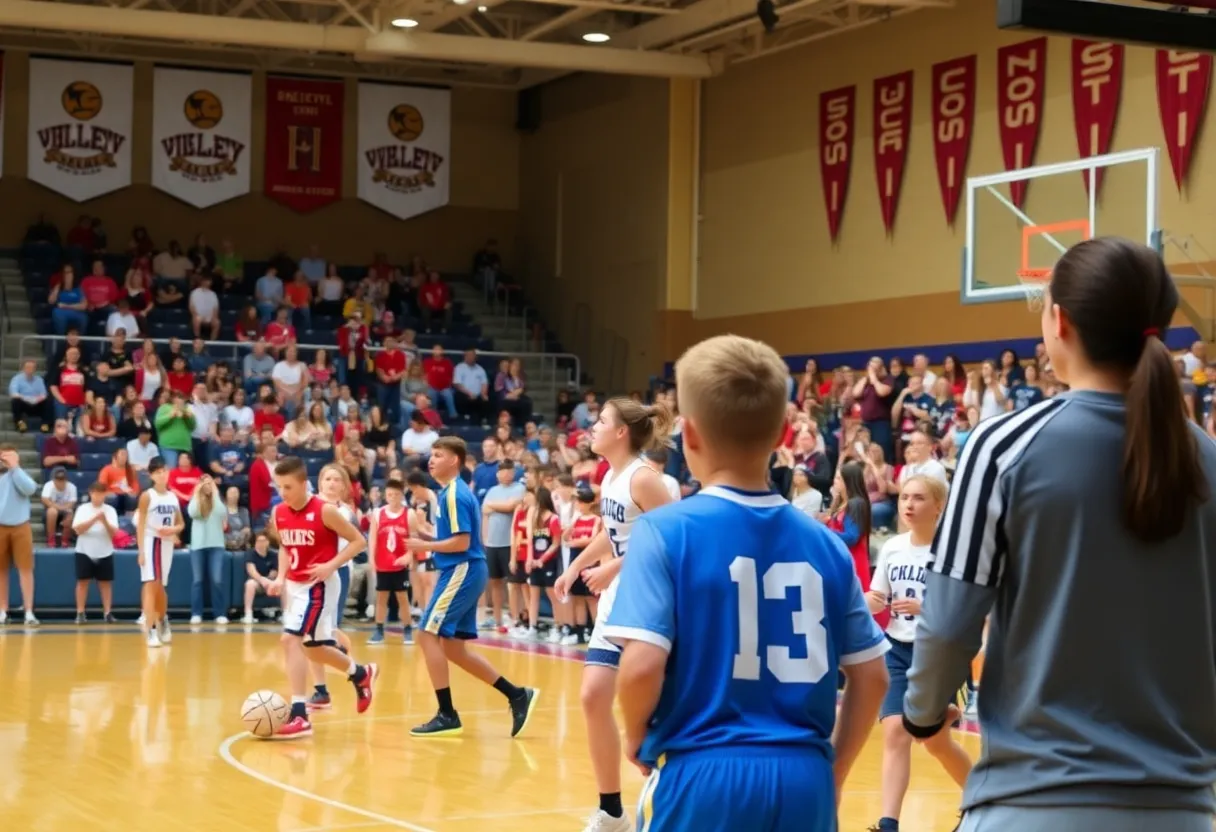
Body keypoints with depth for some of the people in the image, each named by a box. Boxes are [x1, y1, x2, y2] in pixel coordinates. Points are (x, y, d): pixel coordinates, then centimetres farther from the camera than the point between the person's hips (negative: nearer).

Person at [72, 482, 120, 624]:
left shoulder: (110, 510, 0)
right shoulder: (83, 509, -2)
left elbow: (114, 532, -7)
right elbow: (77, 529, -14)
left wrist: (105, 521, -25)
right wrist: (94, 519, -23)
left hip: (105, 553, 1)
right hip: (85, 551, -1)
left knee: (106, 582, 2)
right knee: (82, 581, 0)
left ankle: (107, 613, 5)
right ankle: (80, 613, 5)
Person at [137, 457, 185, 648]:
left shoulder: (173, 496, 8)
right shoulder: (147, 496, -7)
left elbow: (181, 524, 15)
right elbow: (140, 525, -9)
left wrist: (173, 530, -8)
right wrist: (141, 550, -17)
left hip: (167, 544, 5)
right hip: (151, 543, -5)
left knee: (161, 587, 16)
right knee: (151, 585, -13)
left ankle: (163, 622, 39)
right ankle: (151, 632, -15)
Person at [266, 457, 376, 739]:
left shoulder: (325, 511, -16)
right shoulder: (278, 513, 2)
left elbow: (359, 541, -9)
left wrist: (331, 565, -20)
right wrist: (280, 577, 3)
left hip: (318, 585, -8)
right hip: (294, 585, 8)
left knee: (292, 639, -20)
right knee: (311, 646, 17)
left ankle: (299, 715, -19)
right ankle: (360, 674, 45)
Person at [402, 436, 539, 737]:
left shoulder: (454, 495, -14)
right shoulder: (456, 492, 17)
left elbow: (462, 542, -20)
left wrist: (425, 546, -13)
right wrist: (428, 537, 12)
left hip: (461, 572, -10)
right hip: (464, 573, 10)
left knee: (428, 634, -9)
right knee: (453, 648, 11)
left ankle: (447, 716, -7)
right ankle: (517, 696, 13)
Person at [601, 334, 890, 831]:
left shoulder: (665, 531, -6)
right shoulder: (824, 543, 5)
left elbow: (643, 665, -15)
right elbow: (871, 676, 8)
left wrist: (636, 736, 4)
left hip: (702, 775, -3)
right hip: (803, 781, 4)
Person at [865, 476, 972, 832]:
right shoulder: (891, 548, 2)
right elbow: (878, 601, 10)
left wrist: (924, 609, -27)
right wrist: (870, 601, -14)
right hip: (897, 649, 4)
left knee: (936, 739, 9)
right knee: (895, 731, -11)